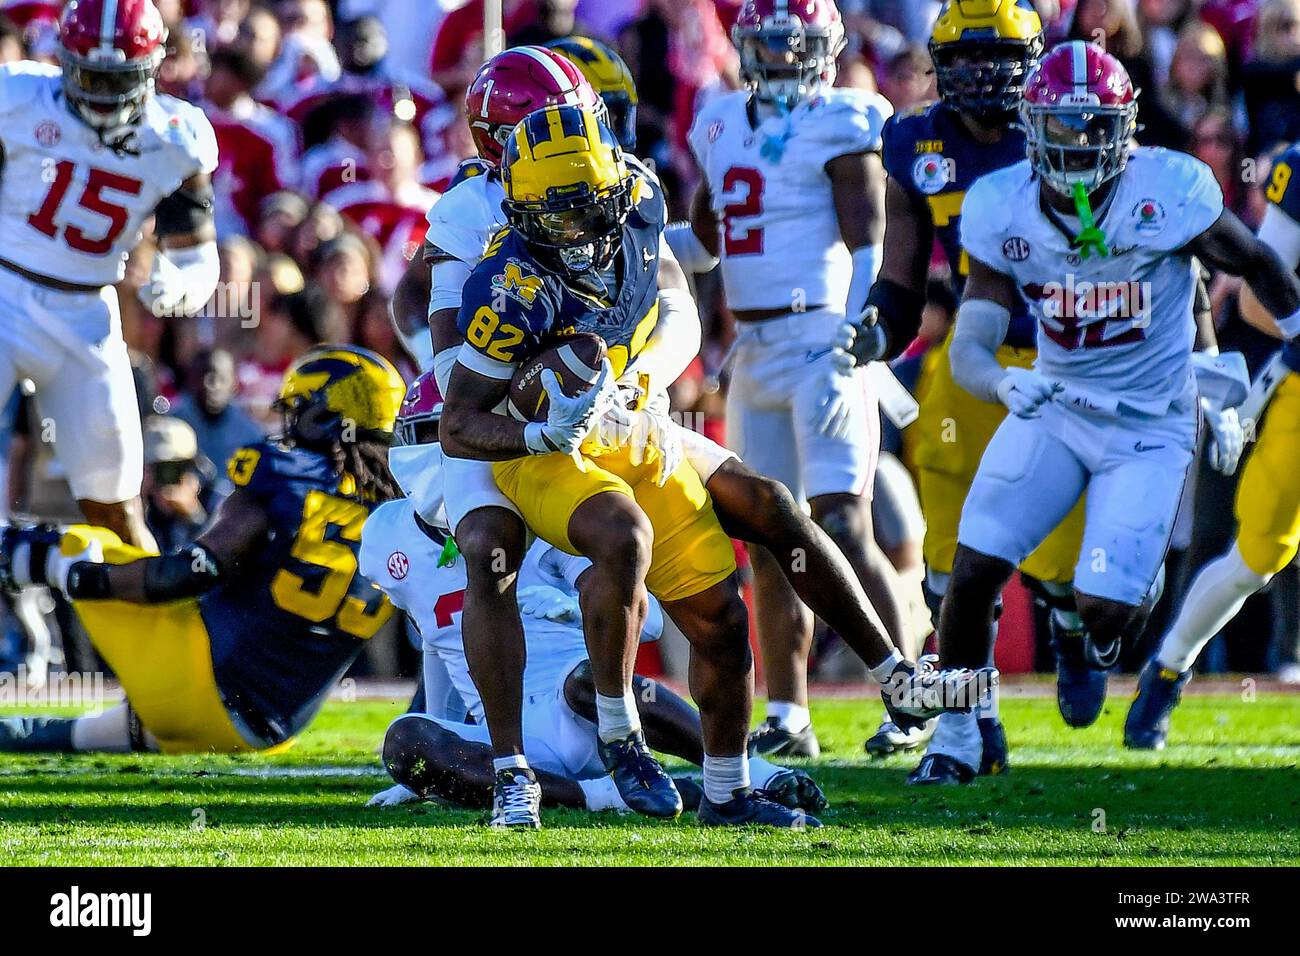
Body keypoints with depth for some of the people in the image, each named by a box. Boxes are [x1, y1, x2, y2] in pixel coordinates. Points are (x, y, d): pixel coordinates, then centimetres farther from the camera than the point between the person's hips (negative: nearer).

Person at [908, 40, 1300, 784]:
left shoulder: (1169, 193, -19)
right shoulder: (1002, 210, -11)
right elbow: (970, 348, -14)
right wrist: (1004, 383, -37)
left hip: (1148, 427, -2)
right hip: (1052, 410, 3)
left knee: (1104, 608, -11)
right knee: (973, 572, -11)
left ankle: (1145, 584, 29)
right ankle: (955, 738, 9)